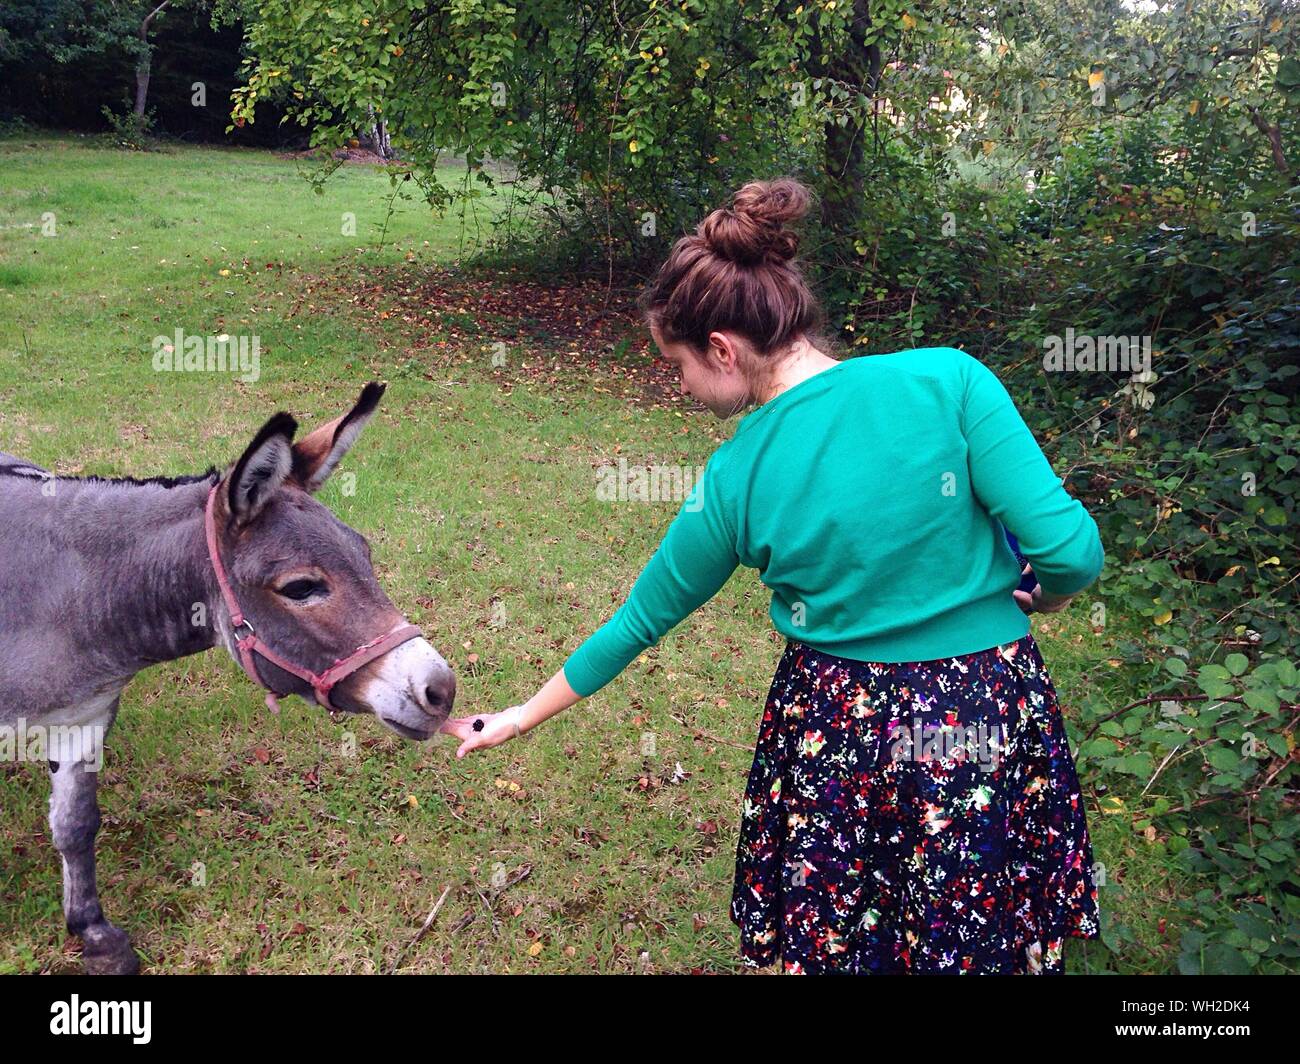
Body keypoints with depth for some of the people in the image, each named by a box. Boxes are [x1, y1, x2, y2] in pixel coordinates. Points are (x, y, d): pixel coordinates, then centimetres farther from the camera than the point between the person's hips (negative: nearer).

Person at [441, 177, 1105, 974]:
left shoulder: (734, 481, -11)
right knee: (985, 942, 21)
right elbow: (1073, 550, -19)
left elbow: (642, 618, 1)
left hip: (834, 730, 1)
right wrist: (1045, 595, 6)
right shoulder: (948, 379, -17)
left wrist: (526, 716, 17)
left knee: (825, 941, 24)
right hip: (992, 718, 0)